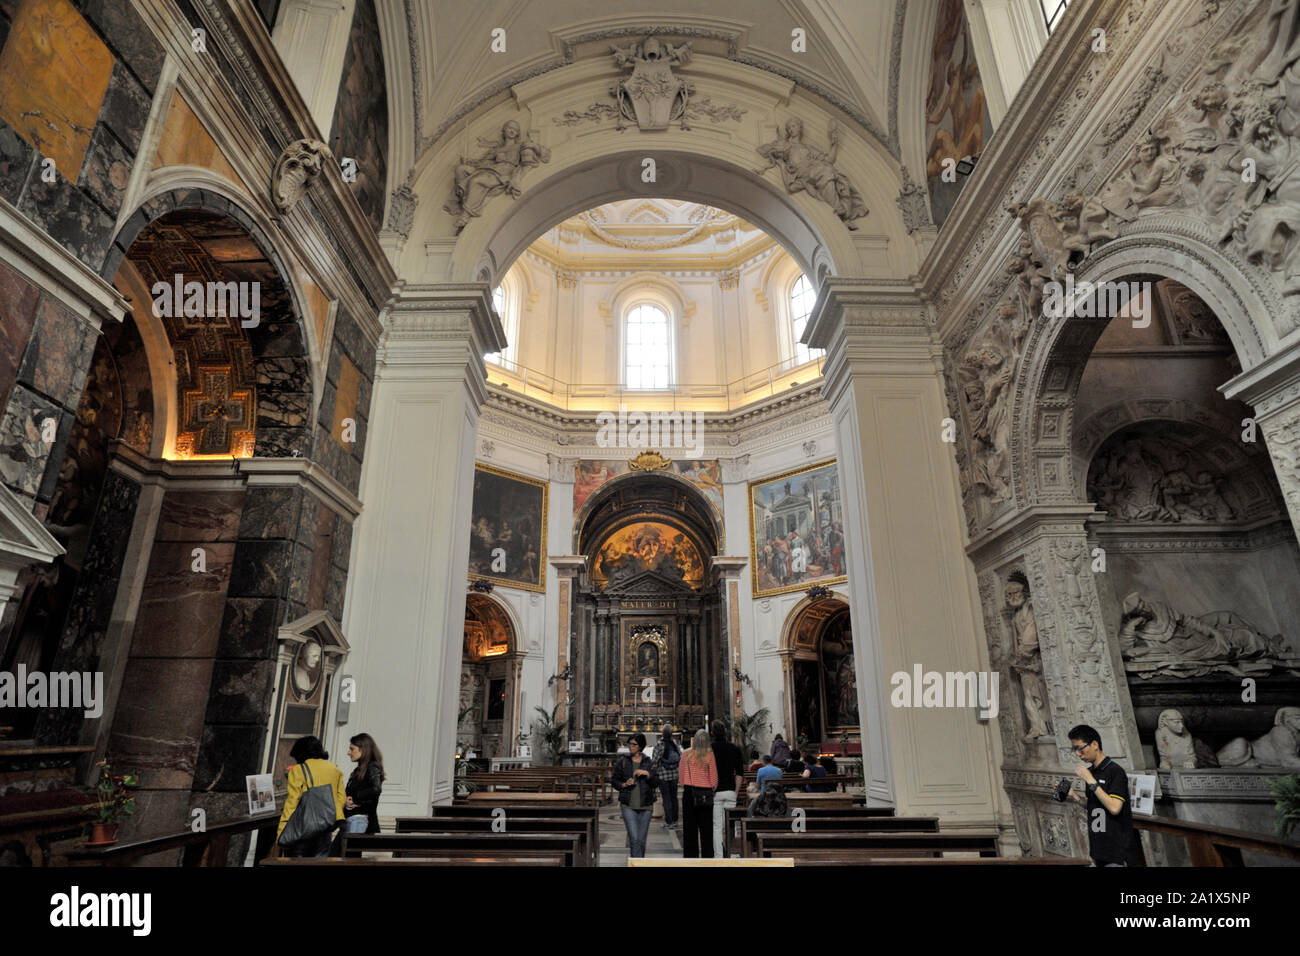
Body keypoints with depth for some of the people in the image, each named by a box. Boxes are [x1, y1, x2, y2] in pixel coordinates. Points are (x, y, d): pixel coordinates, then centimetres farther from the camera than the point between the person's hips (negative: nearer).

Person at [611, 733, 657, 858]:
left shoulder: (648, 762, 6)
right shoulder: (623, 761, 3)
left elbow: (656, 783, 5)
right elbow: (614, 780, 8)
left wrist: (647, 774, -11)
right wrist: (624, 784, -10)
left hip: (645, 806, 2)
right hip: (628, 805, -1)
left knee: (641, 840, 7)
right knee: (634, 838, -13)